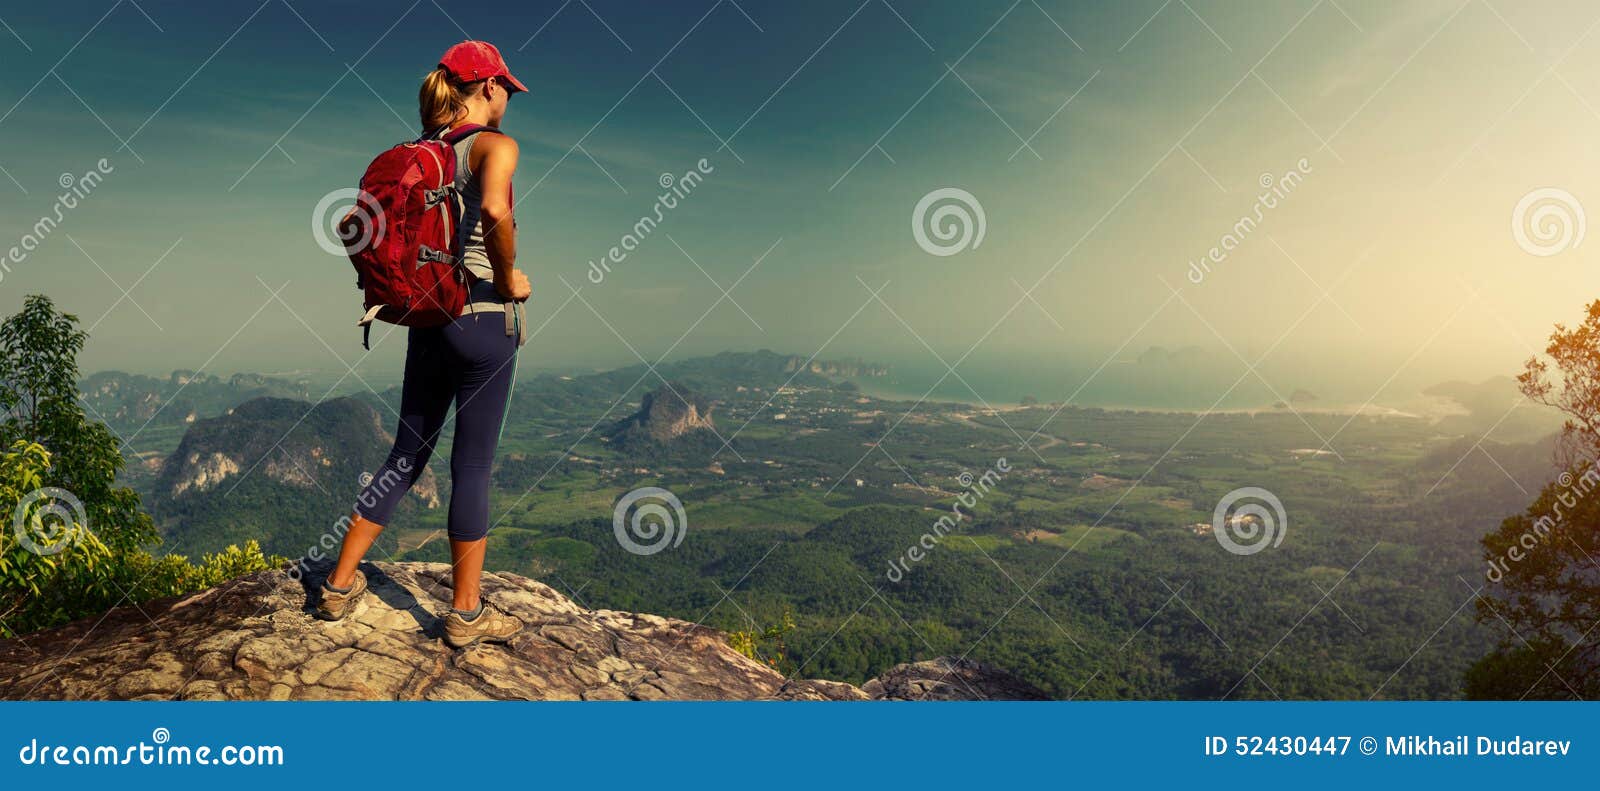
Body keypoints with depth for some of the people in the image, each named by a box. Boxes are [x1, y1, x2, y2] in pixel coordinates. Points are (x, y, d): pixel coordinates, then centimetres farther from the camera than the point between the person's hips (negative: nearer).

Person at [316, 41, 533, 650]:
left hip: (427, 320, 7)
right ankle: (467, 615, 11)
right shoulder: (495, 145, -10)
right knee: (472, 467, 1)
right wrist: (509, 281, -16)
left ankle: (340, 584, 22)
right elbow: (494, 211, -31)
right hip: (483, 320, -7)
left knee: (406, 456, 16)